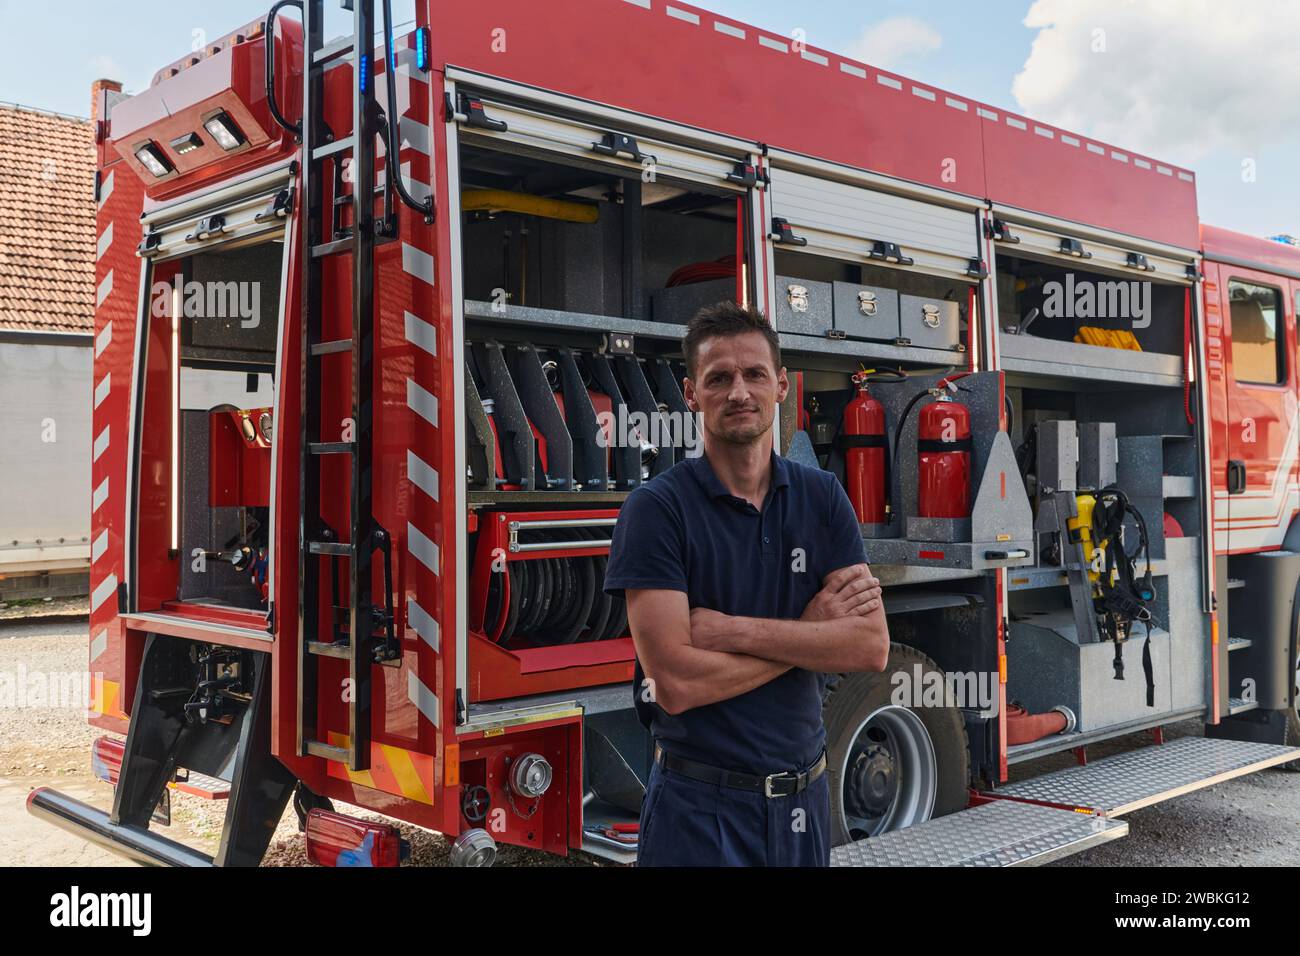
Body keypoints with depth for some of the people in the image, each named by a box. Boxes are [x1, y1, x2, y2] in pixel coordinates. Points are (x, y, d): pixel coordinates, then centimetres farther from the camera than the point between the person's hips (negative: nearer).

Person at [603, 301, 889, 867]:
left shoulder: (822, 497, 1)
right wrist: (811, 629, -11)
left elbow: (873, 646, -8)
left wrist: (736, 630, -18)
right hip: (701, 805, -4)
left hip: (806, 797, 5)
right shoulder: (656, 507, -12)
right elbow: (676, 683, -20)